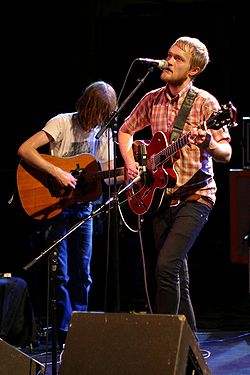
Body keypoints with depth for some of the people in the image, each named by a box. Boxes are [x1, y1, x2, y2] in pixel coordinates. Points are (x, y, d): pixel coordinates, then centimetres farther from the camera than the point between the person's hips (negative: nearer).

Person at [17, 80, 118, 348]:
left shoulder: (104, 132, 4)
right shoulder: (63, 123, -13)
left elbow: (108, 174, 9)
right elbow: (24, 150, -22)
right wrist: (57, 173, -28)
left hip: (82, 208, 5)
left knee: (82, 275, 8)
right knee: (60, 275, -5)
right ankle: (65, 335, 0)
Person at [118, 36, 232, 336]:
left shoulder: (204, 103, -8)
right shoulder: (152, 100, 7)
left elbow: (226, 154, -11)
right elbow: (126, 131, 22)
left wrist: (209, 145, -33)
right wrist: (130, 162, 5)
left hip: (195, 196, -6)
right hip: (161, 197, 6)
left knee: (166, 265, -21)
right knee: (179, 278, 10)